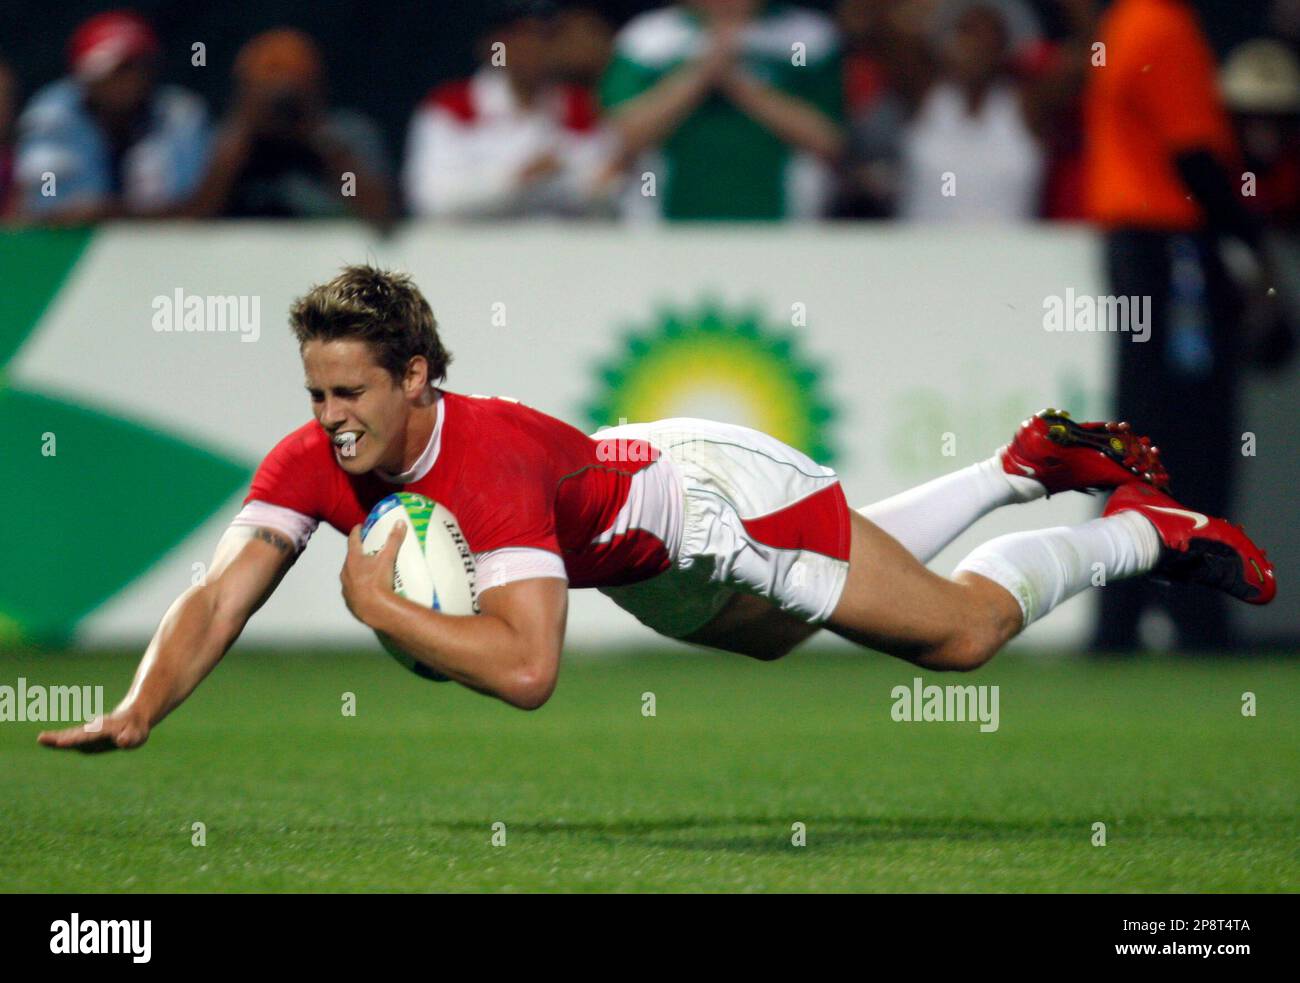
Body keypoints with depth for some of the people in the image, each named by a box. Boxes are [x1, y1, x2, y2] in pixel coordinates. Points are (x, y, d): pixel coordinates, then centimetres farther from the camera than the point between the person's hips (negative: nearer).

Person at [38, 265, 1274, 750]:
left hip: (721, 496, -7)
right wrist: (132, 716, -42)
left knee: (961, 629, 6)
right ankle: (1028, 464, 53)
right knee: (846, 577, 33)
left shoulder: (486, 466, -44)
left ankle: (1144, 528, 30)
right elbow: (219, 598, -27)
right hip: (652, 568, 7)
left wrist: (381, 605, -47)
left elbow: (525, 668, -51)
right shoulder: (316, 458, -25)